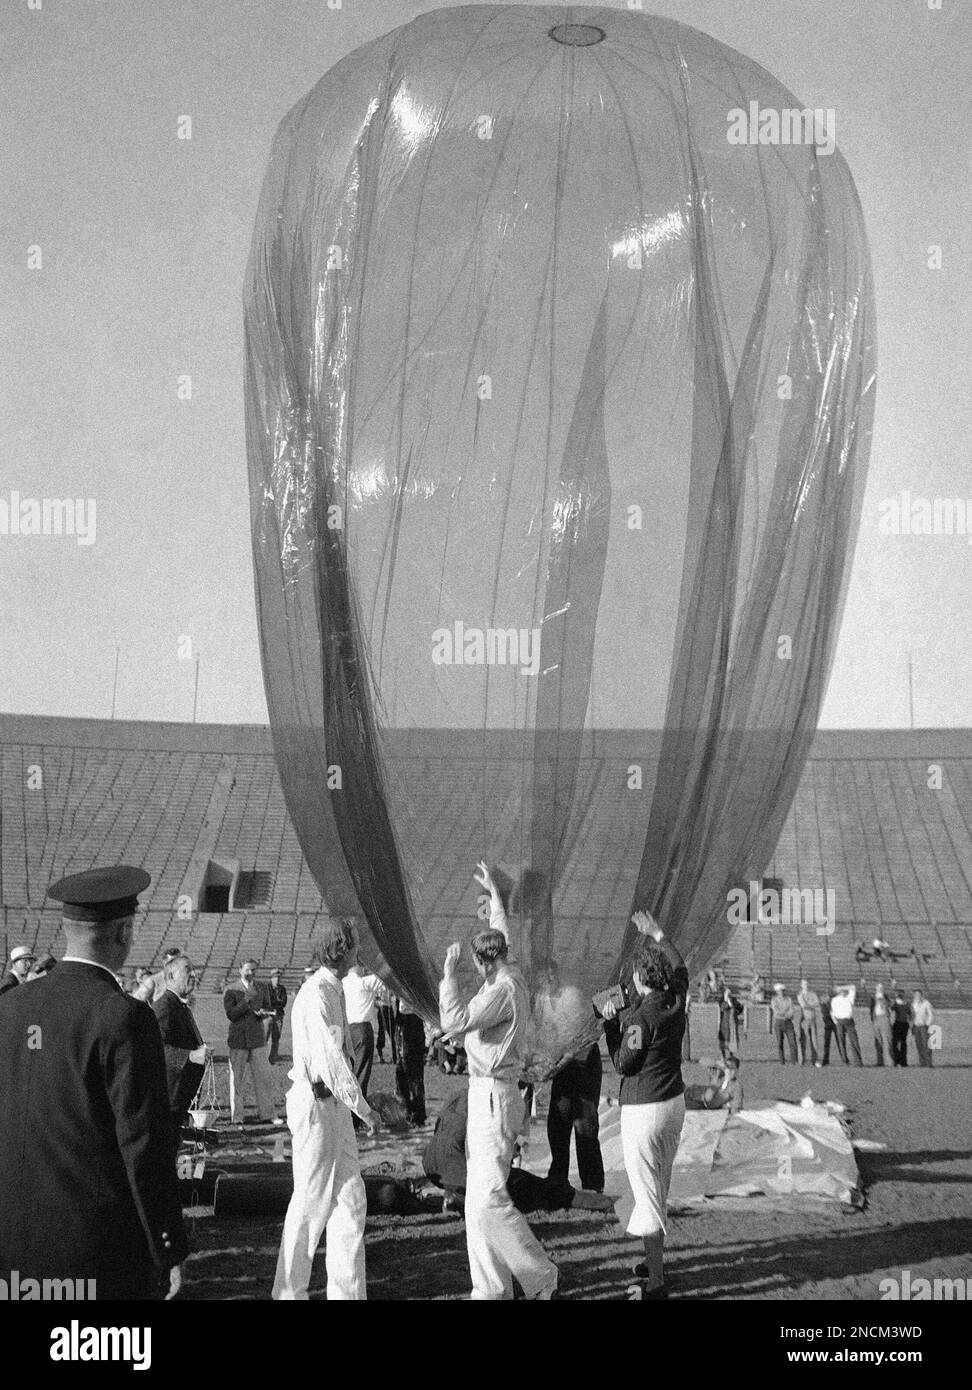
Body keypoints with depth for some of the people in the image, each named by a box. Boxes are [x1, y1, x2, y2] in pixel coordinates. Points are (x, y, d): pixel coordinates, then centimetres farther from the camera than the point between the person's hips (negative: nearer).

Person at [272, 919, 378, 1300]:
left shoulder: (333, 990, 13)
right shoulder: (316, 994, -18)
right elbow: (330, 1058, -22)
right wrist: (363, 1108, -19)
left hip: (335, 1104, 9)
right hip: (315, 1102, -9)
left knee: (350, 1200, 9)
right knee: (312, 1201, 0)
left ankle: (347, 1291, 15)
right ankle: (289, 1292, 12)